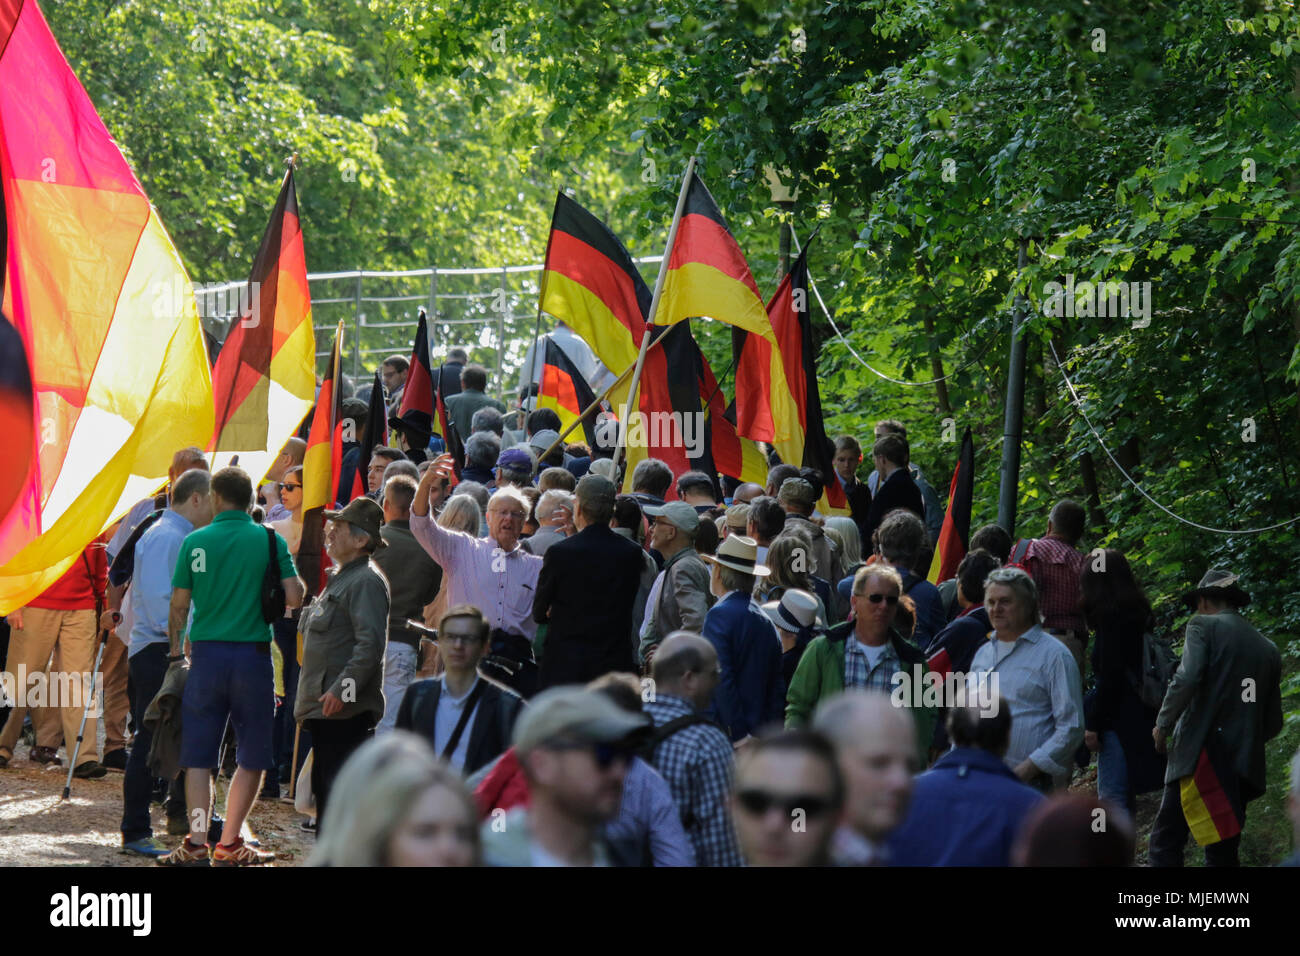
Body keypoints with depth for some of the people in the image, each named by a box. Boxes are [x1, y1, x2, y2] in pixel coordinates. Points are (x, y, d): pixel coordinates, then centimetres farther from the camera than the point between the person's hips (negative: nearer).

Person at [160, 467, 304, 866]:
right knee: (252, 756, 10)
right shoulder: (270, 541, -3)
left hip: (206, 653, 1)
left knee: (198, 757, 6)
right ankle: (229, 844, 8)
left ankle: (196, 843, -5)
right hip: (252, 653, -1)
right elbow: (294, 597, -8)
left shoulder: (195, 541, 1)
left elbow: (178, 605, 2)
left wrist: (175, 654, 14)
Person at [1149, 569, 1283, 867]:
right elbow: (1274, 722, 16)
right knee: (1223, 854, 11)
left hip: (1202, 756, -6)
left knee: (1164, 845, -4)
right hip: (1245, 764, 6)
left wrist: (1162, 725, -4)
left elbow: (1186, 679, -16)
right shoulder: (1268, 649, 15)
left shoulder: (1204, 626, -1)